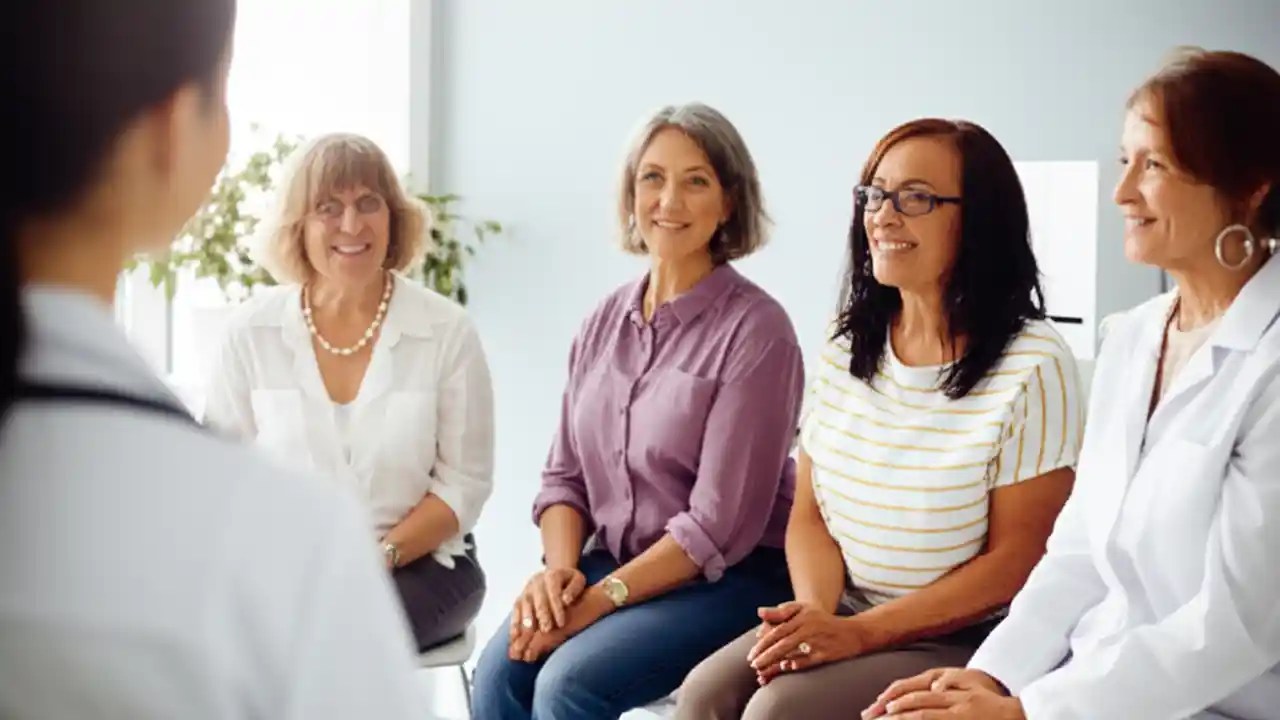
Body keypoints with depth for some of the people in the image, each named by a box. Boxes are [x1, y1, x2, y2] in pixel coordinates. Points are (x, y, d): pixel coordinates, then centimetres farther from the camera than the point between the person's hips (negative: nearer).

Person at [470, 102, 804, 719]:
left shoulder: (755, 330, -11)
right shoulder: (605, 322, 9)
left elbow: (720, 524, -15)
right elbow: (565, 474, 11)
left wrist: (603, 597, -18)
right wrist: (559, 567, -8)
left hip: (727, 580, -5)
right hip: (610, 562, 5)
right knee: (500, 670, -22)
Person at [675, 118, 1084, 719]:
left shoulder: (1033, 366, -11)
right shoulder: (845, 349, 7)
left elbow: (1014, 561, -11)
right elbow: (809, 515, 8)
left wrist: (860, 632, -17)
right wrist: (817, 613, -13)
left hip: (964, 643, -5)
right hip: (843, 620, 5)